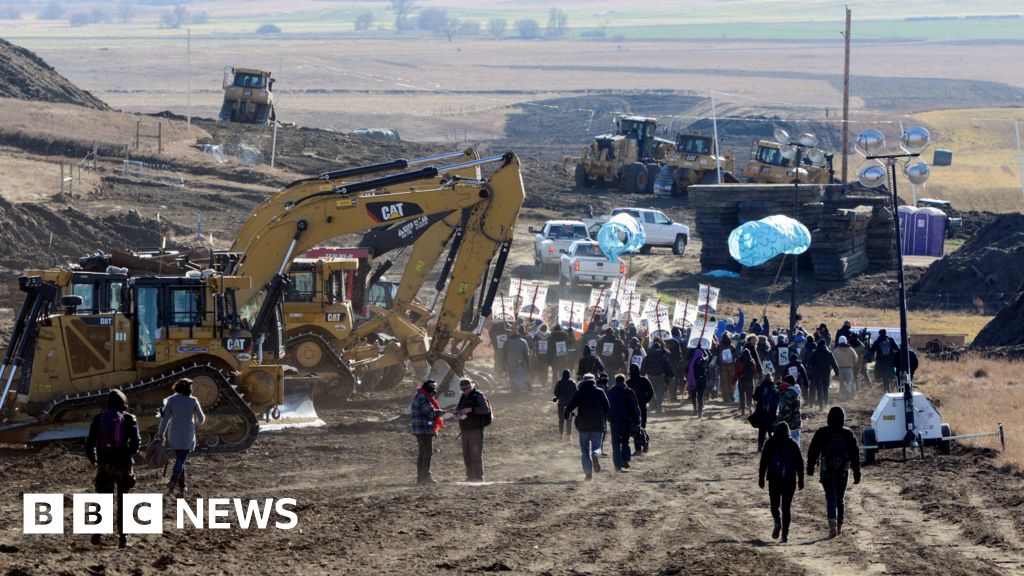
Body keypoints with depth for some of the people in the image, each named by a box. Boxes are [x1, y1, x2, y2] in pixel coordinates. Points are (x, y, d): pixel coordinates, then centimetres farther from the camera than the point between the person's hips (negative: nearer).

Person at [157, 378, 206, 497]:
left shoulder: (171, 400, -3)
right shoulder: (192, 401, -7)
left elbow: (165, 418, -5)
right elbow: (201, 418, 3)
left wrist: (160, 434, -1)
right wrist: (198, 423, 27)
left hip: (174, 435, 3)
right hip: (187, 436, -3)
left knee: (179, 459, 16)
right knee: (181, 460, -3)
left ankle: (182, 487, 18)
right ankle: (173, 481, -27)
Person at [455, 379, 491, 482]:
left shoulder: (478, 395, -7)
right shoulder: (463, 397, 16)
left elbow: (485, 409, -18)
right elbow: (457, 408, 18)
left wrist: (471, 409, -26)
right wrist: (459, 412, -6)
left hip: (476, 430, -8)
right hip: (465, 430, 8)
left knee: (476, 454, -10)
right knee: (466, 455, 10)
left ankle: (479, 477, -9)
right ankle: (470, 477, 17)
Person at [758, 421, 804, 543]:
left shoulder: (770, 444, 1)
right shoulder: (793, 444, 4)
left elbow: (763, 462, -1)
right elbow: (800, 463, 5)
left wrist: (761, 478, 4)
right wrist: (800, 480, 11)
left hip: (774, 478, -1)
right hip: (790, 479, 1)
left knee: (774, 504, 11)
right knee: (786, 506, 6)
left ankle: (777, 521, -19)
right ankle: (785, 533, -1)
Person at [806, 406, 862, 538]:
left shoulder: (821, 433, -4)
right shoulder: (848, 434, -1)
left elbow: (812, 451, 2)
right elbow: (855, 454, 1)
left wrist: (810, 468, 14)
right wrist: (857, 473, 5)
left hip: (826, 472, -2)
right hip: (843, 472, 2)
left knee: (830, 498, -5)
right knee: (840, 499, 16)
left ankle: (832, 522, -26)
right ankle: (839, 526, 25)